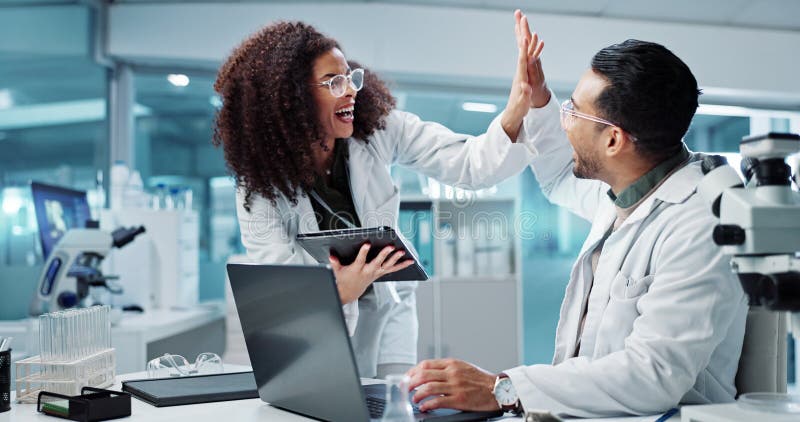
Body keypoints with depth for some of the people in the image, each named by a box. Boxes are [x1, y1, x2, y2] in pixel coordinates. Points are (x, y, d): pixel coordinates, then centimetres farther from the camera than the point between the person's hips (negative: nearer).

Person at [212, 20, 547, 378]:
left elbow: (468, 165, -21)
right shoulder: (259, 188, -21)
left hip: (384, 315, 2)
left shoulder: (377, 129, -15)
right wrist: (343, 291, -46)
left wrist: (516, 113, -40)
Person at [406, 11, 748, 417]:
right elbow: (561, 180, 31)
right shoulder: (622, 191, 7)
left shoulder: (700, 224, -22)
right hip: (579, 407, 8)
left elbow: (655, 376, -29)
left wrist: (501, 390, -34)